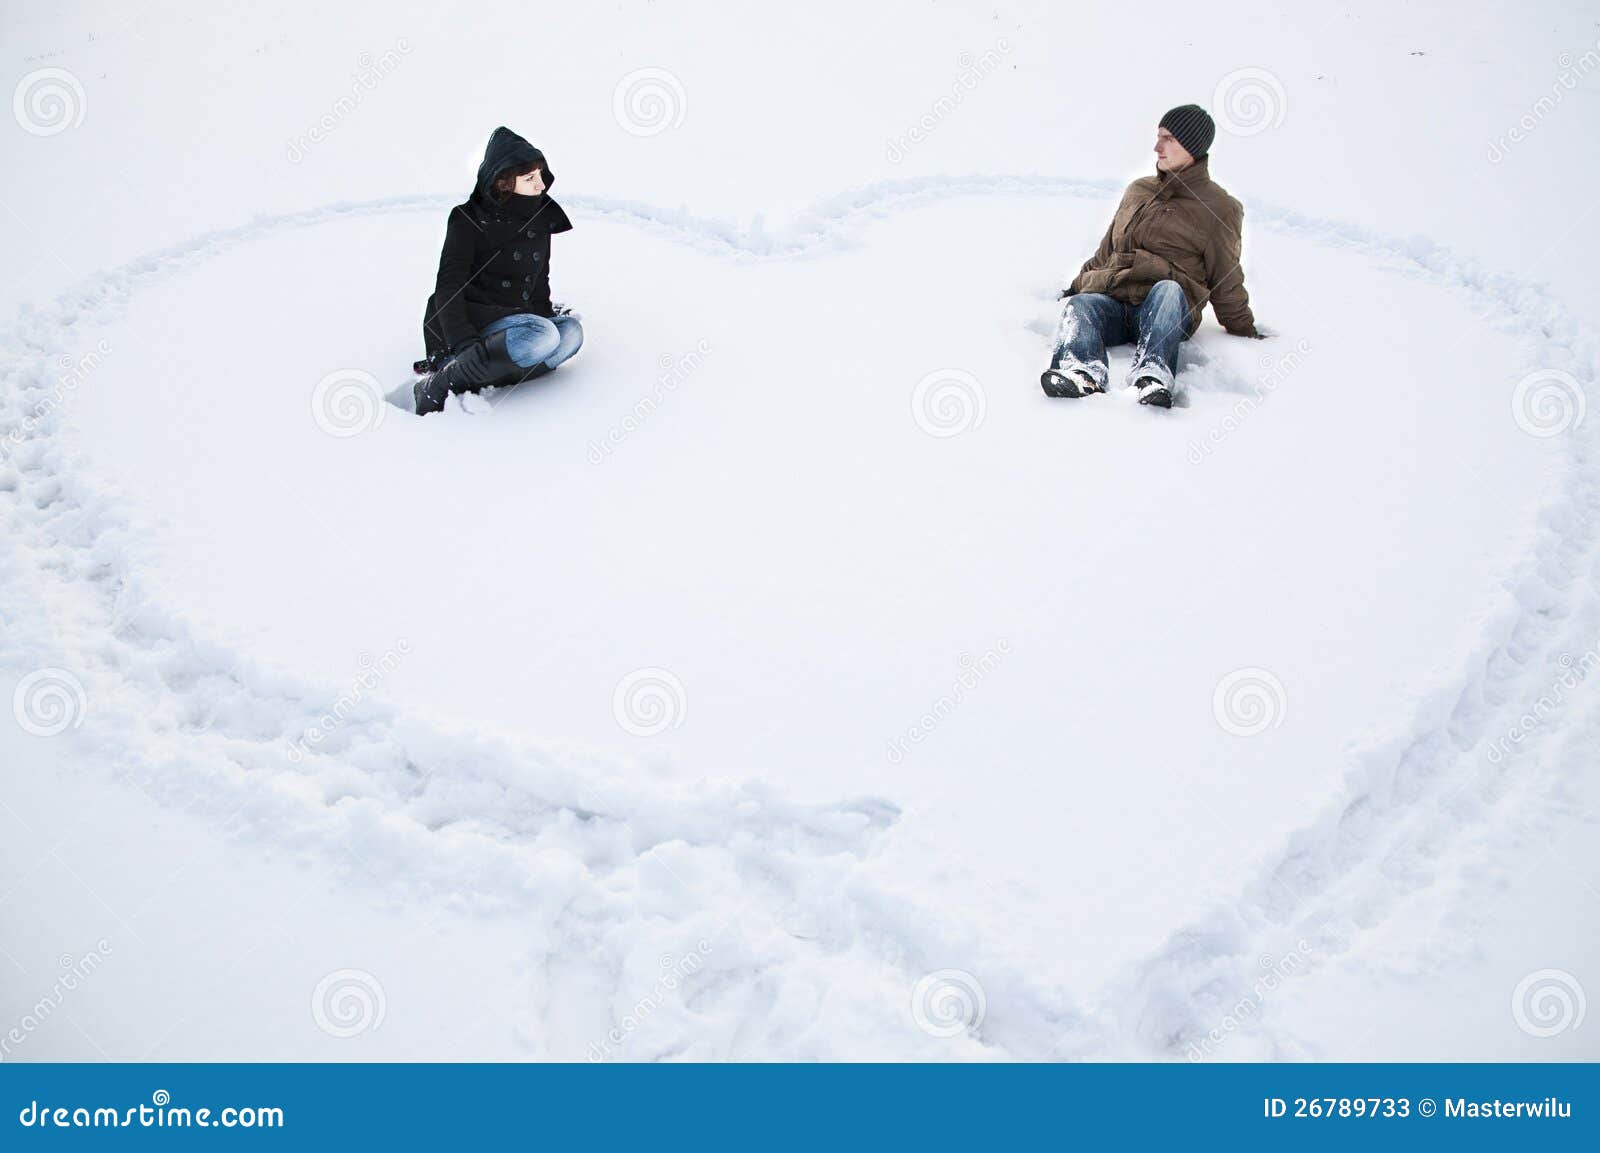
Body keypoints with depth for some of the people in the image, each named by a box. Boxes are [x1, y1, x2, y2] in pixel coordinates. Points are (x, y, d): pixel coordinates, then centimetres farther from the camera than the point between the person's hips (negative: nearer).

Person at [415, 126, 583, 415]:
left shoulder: (541, 219, 10)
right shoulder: (469, 220, -8)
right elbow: (448, 288, -16)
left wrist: (546, 315, -1)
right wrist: (463, 341, -31)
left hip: (515, 317, 7)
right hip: (472, 320, -7)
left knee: (570, 330, -22)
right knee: (541, 336, -34)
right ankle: (436, 388, -30)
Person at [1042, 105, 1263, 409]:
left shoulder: (1218, 209, 11)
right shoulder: (1138, 191, 25)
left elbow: (1226, 283, 13)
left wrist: (1245, 333, 13)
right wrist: (1078, 285, 32)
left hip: (1166, 314, -3)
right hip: (1111, 301, 4)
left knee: (1169, 289, -37)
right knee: (1080, 304, -30)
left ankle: (1153, 376, -59)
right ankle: (1083, 373, -59)